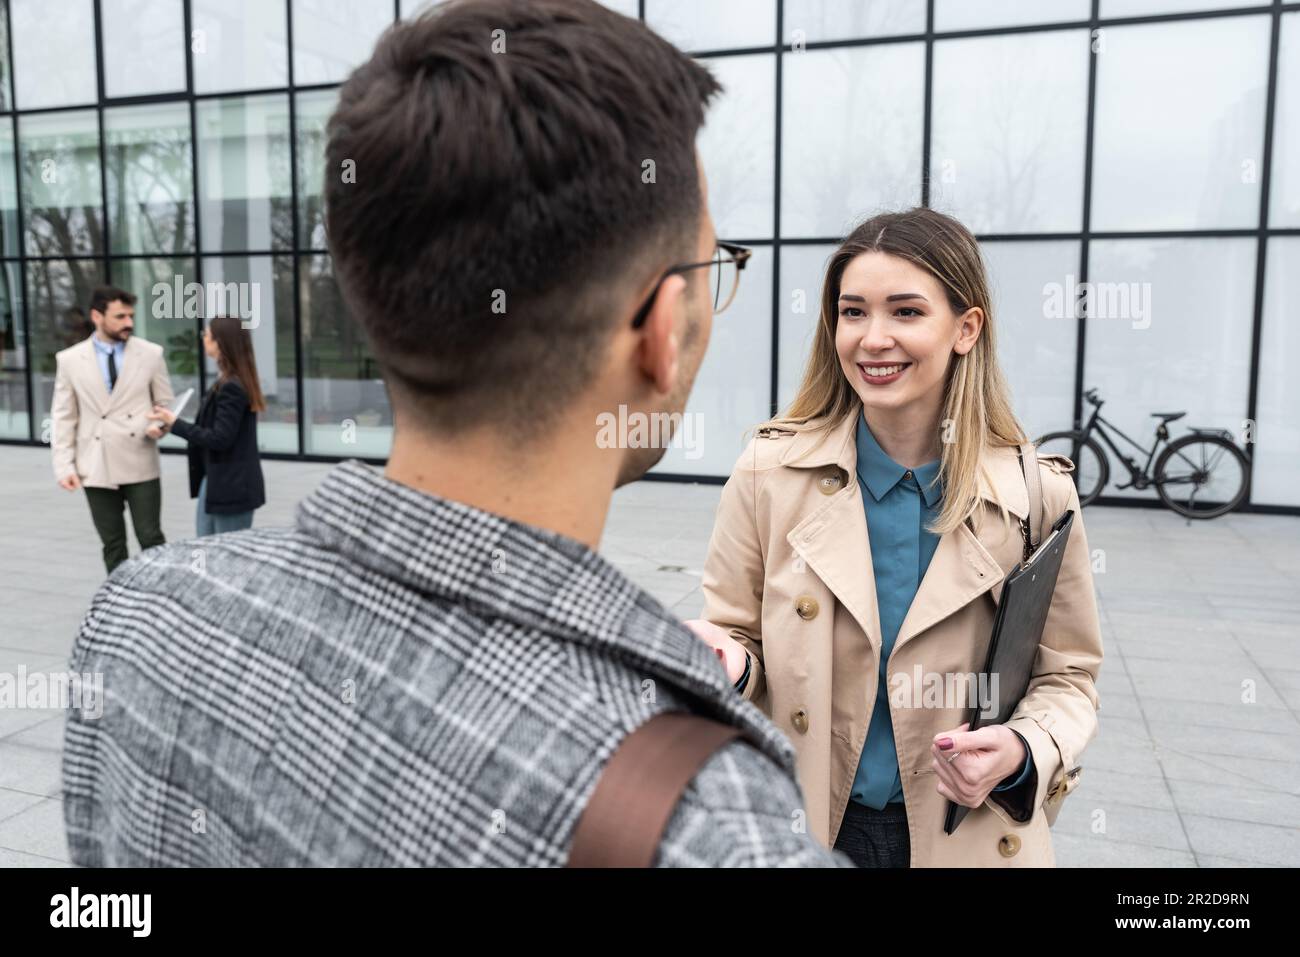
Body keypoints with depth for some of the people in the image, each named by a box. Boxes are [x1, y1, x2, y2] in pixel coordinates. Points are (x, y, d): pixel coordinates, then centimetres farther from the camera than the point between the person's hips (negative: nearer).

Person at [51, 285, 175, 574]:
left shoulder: (151, 353, 2)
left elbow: (166, 403, 9)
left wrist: (158, 425, -14)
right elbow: (63, 417, 4)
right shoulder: (69, 360, 2)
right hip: (96, 469, 1)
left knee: (151, 539, 0)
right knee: (113, 546, 9)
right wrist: (64, 466, -3)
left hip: (140, 465, -1)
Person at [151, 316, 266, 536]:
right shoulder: (229, 382, 11)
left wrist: (175, 424, -15)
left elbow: (220, 438, -22)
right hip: (215, 482, 10)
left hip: (232, 488, -10)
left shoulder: (231, 387, -20)